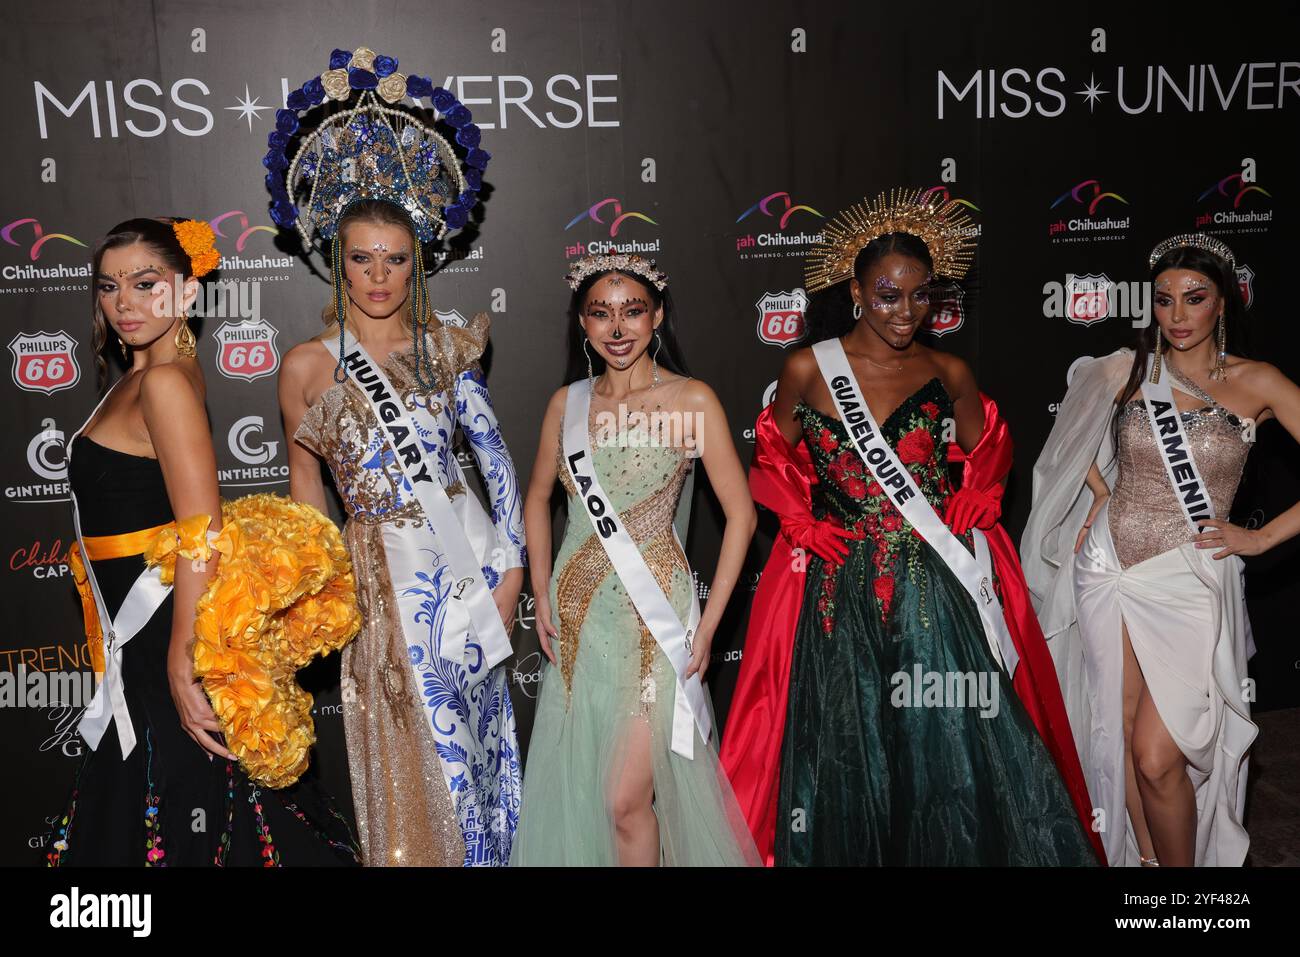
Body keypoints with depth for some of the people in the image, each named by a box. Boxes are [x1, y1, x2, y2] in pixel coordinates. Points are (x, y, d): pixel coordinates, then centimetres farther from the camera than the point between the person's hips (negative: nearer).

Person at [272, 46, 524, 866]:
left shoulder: (443, 347, 2)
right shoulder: (309, 365, -2)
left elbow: (495, 452, 3)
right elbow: (305, 477, 7)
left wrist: (511, 563, -2)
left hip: (469, 556, 2)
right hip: (386, 574, -2)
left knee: (481, 733, 14)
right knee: (423, 758, 7)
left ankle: (491, 853, 33)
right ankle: (431, 857, 27)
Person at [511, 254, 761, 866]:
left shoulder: (691, 400, -7)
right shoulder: (567, 403, 6)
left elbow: (740, 514, -6)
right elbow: (537, 499, 18)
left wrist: (708, 624, -9)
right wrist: (543, 598, 10)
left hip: (654, 612, -5)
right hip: (578, 611, 5)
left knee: (626, 800, -6)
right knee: (571, 785, 13)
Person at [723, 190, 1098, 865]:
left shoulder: (948, 374, 4)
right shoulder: (808, 369, -1)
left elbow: (985, 454, 20)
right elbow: (775, 459, 13)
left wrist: (968, 512, 3)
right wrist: (805, 525, 0)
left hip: (934, 586, 1)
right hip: (840, 588, 0)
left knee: (952, 746, -2)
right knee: (847, 752, 7)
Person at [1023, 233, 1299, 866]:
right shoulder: (1126, 369, 3)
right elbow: (1074, 436, 22)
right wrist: (1103, 495, 10)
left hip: (1190, 582, -2)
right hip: (1110, 570, 3)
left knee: (1156, 759, -7)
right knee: (1123, 737, 9)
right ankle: (1145, 858, 27)